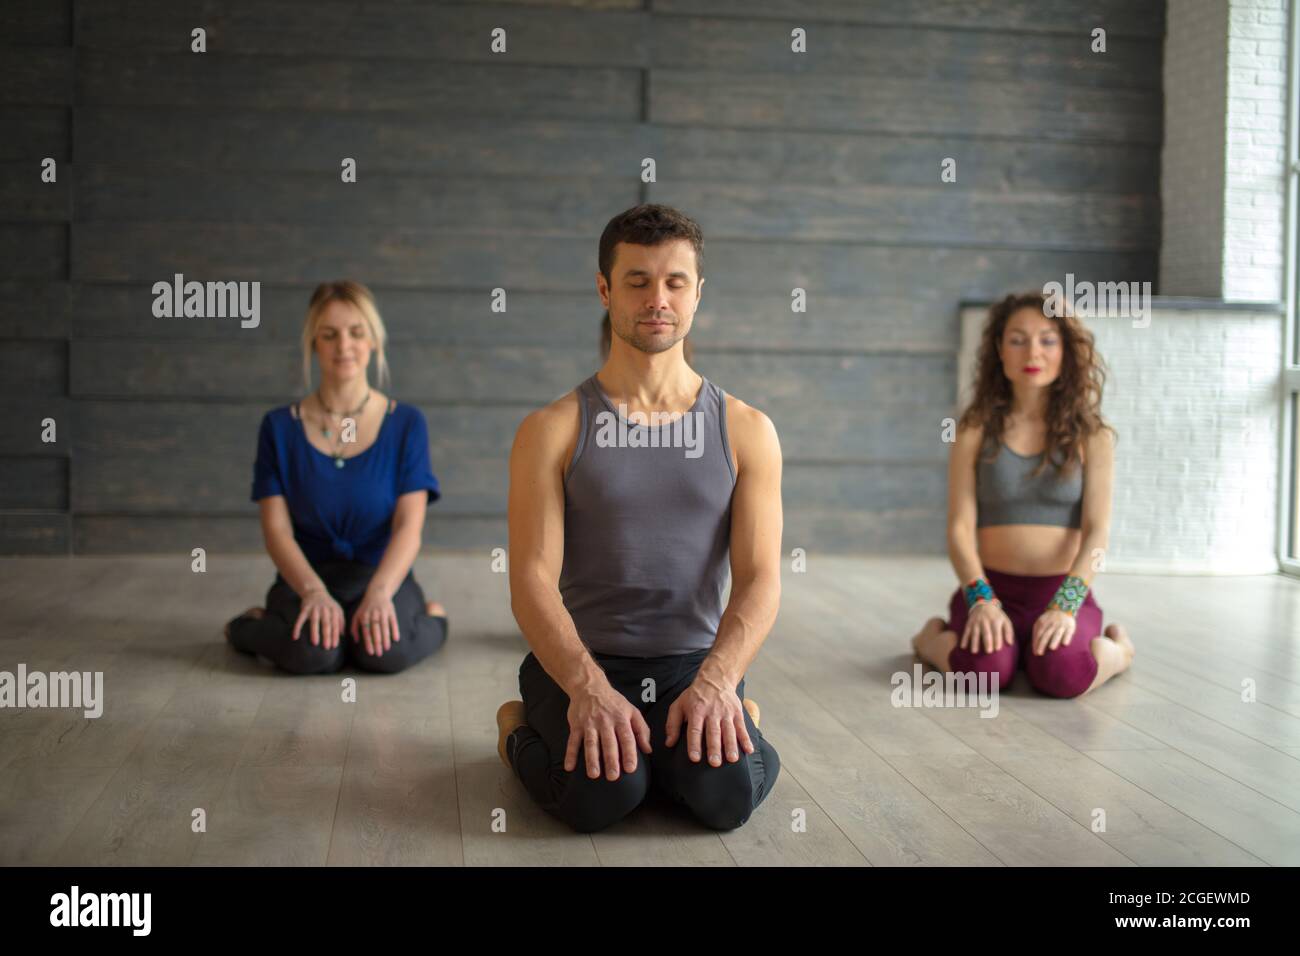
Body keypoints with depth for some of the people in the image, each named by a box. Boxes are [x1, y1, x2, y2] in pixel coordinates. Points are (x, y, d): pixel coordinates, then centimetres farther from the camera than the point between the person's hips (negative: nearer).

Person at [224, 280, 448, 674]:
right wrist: (314, 592, -24)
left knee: (387, 651, -34)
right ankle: (253, 626, 1)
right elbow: (277, 529, -4)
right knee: (313, 651, -34)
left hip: (383, 574, 0)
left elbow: (408, 527, -7)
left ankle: (432, 618, 2)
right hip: (305, 579, 1)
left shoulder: (406, 423, 2)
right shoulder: (280, 427, 3)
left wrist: (379, 591, -27)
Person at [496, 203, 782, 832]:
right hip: (578, 662, -1)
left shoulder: (746, 431, 4)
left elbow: (759, 579, -3)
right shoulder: (552, 430, -1)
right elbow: (532, 580, -9)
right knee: (604, 793, -29)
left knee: (727, 793, -27)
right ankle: (524, 733, 5)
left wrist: (716, 683, -22)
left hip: (694, 662, 1)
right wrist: (588, 688, -26)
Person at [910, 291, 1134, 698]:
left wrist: (1065, 606, -20)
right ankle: (935, 637, 5)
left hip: (1063, 591, 0)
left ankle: (1115, 648, 6)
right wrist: (981, 601, -19)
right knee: (986, 669, -32)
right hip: (990, 587, 0)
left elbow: (1097, 530, -4)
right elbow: (960, 527, -2)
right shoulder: (975, 431, 4)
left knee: (1062, 675, -31)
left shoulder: (1092, 436, 4)